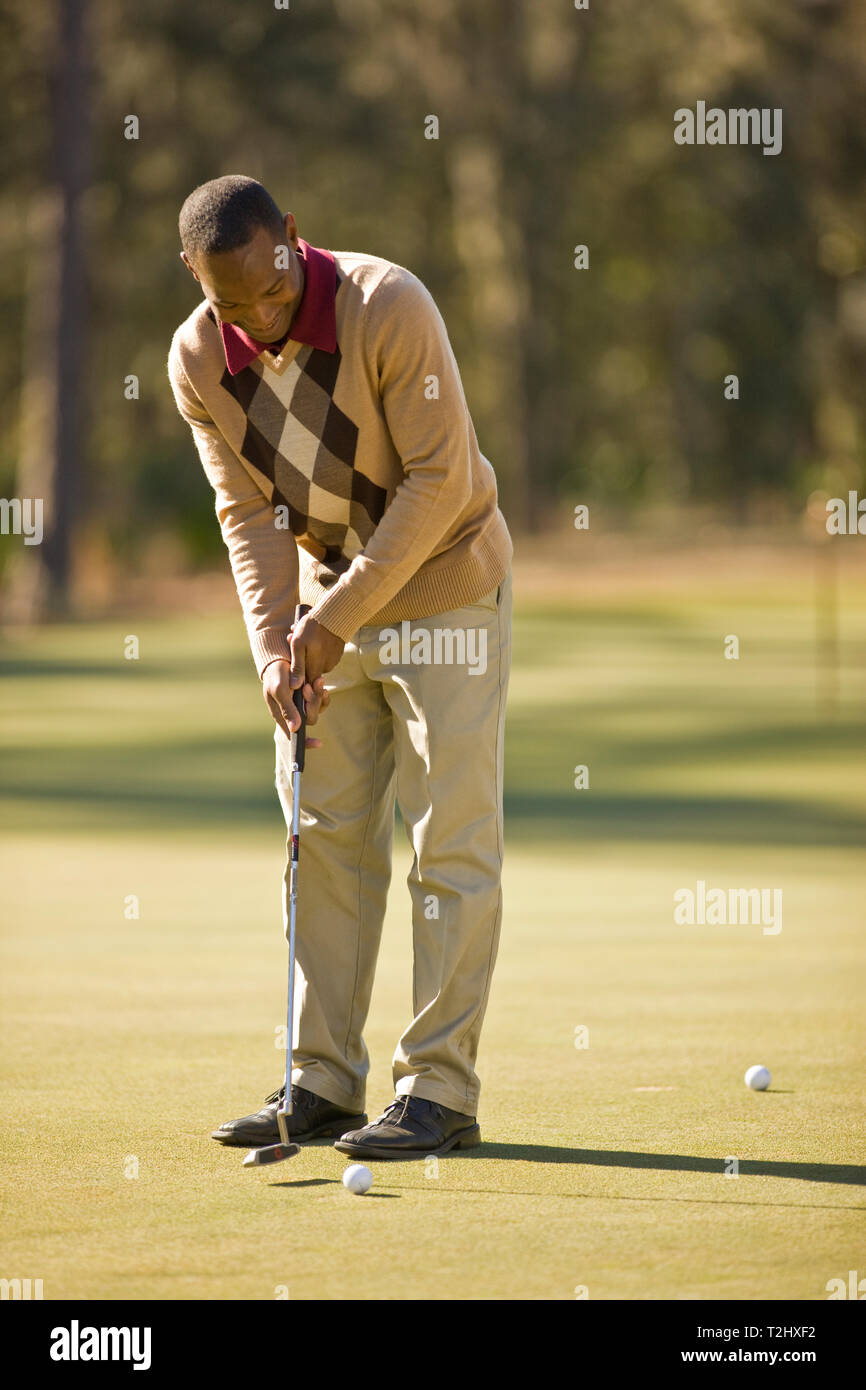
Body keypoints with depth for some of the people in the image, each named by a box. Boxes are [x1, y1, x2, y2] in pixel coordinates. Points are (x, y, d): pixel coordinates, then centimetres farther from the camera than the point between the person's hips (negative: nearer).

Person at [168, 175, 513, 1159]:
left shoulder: (389, 306, -24)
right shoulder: (197, 361, -9)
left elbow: (439, 479, -22)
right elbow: (248, 513, -4)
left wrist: (338, 617, -22)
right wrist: (272, 646, -17)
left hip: (444, 587, -5)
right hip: (329, 599, 5)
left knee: (450, 840, -7)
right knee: (326, 836, 5)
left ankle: (439, 1088, -7)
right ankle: (322, 1083, 10)